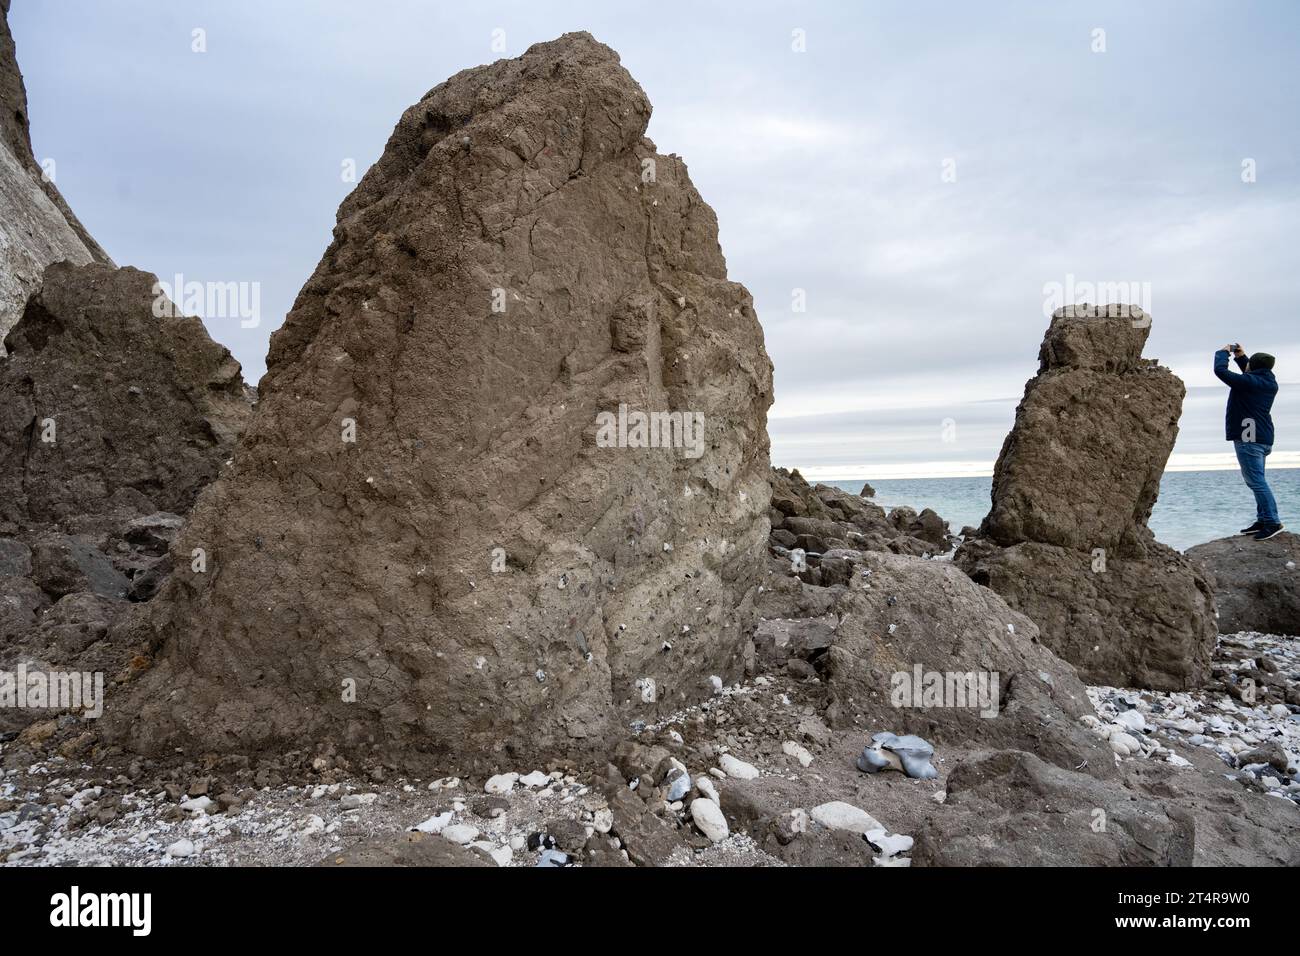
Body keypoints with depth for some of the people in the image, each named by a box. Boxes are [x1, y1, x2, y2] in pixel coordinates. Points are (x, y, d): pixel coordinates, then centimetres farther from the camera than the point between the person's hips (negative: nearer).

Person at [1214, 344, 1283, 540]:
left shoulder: (1248, 382, -16)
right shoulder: (1270, 382, 10)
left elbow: (1220, 370, -17)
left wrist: (1223, 352, 1)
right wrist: (1241, 357, 30)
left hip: (1248, 439, -10)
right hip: (1263, 439, 10)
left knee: (1256, 481, -10)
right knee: (1256, 481, 15)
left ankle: (1273, 522, -12)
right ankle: (1263, 520, 17)